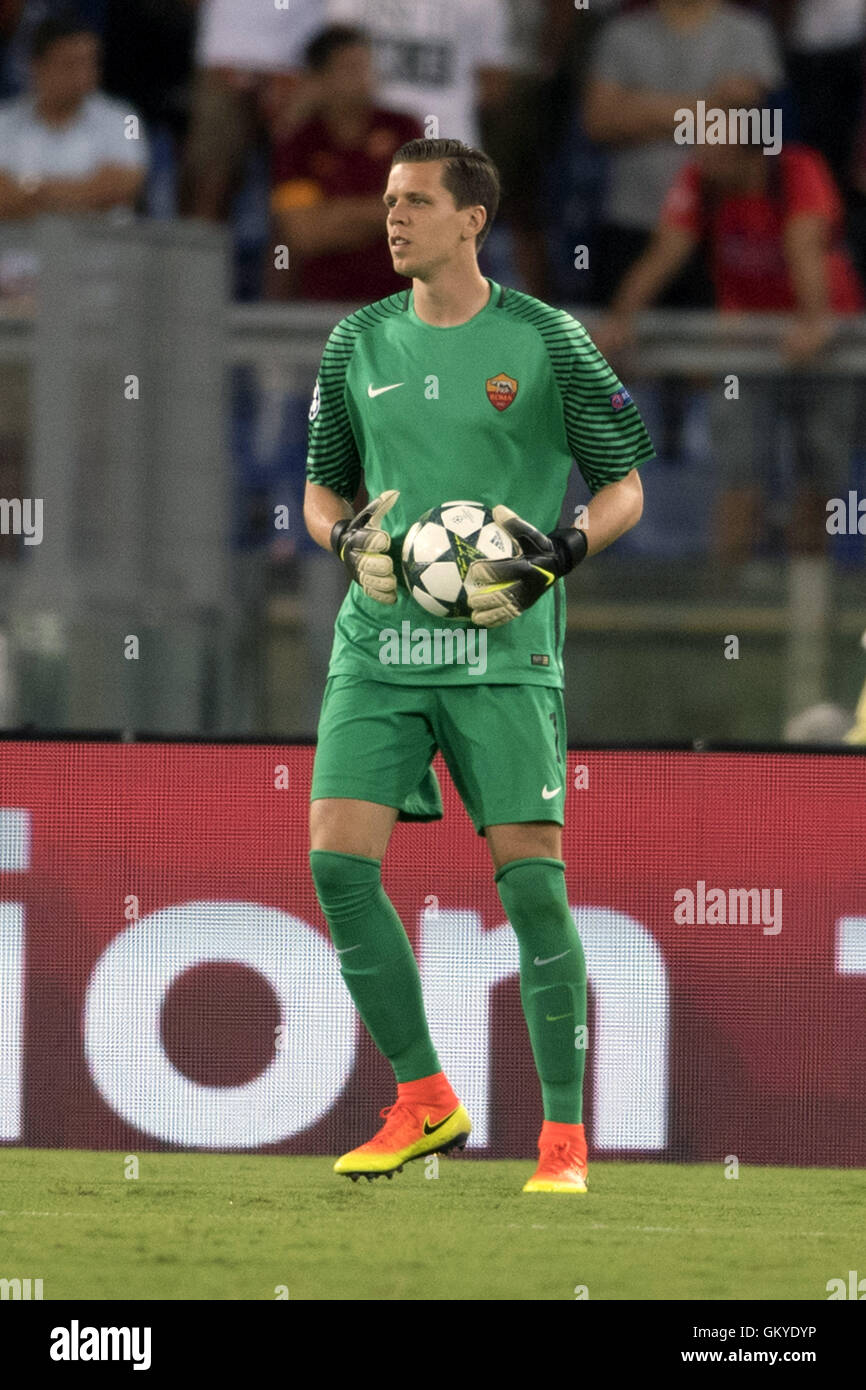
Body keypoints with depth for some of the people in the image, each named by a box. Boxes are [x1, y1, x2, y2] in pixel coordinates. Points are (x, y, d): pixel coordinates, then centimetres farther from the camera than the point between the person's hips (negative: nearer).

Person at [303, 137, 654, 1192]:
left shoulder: (545, 341, -1)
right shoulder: (358, 344, 9)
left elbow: (624, 483, 5)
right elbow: (322, 484, 20)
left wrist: (561, 551, -13)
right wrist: (348, 539, -2)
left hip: (503, 650, -4)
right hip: (378, 648, 4)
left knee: (531, 876, -9)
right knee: (338, 862, -9)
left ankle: (565, 1140, -1)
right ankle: (422, 1104, 7)